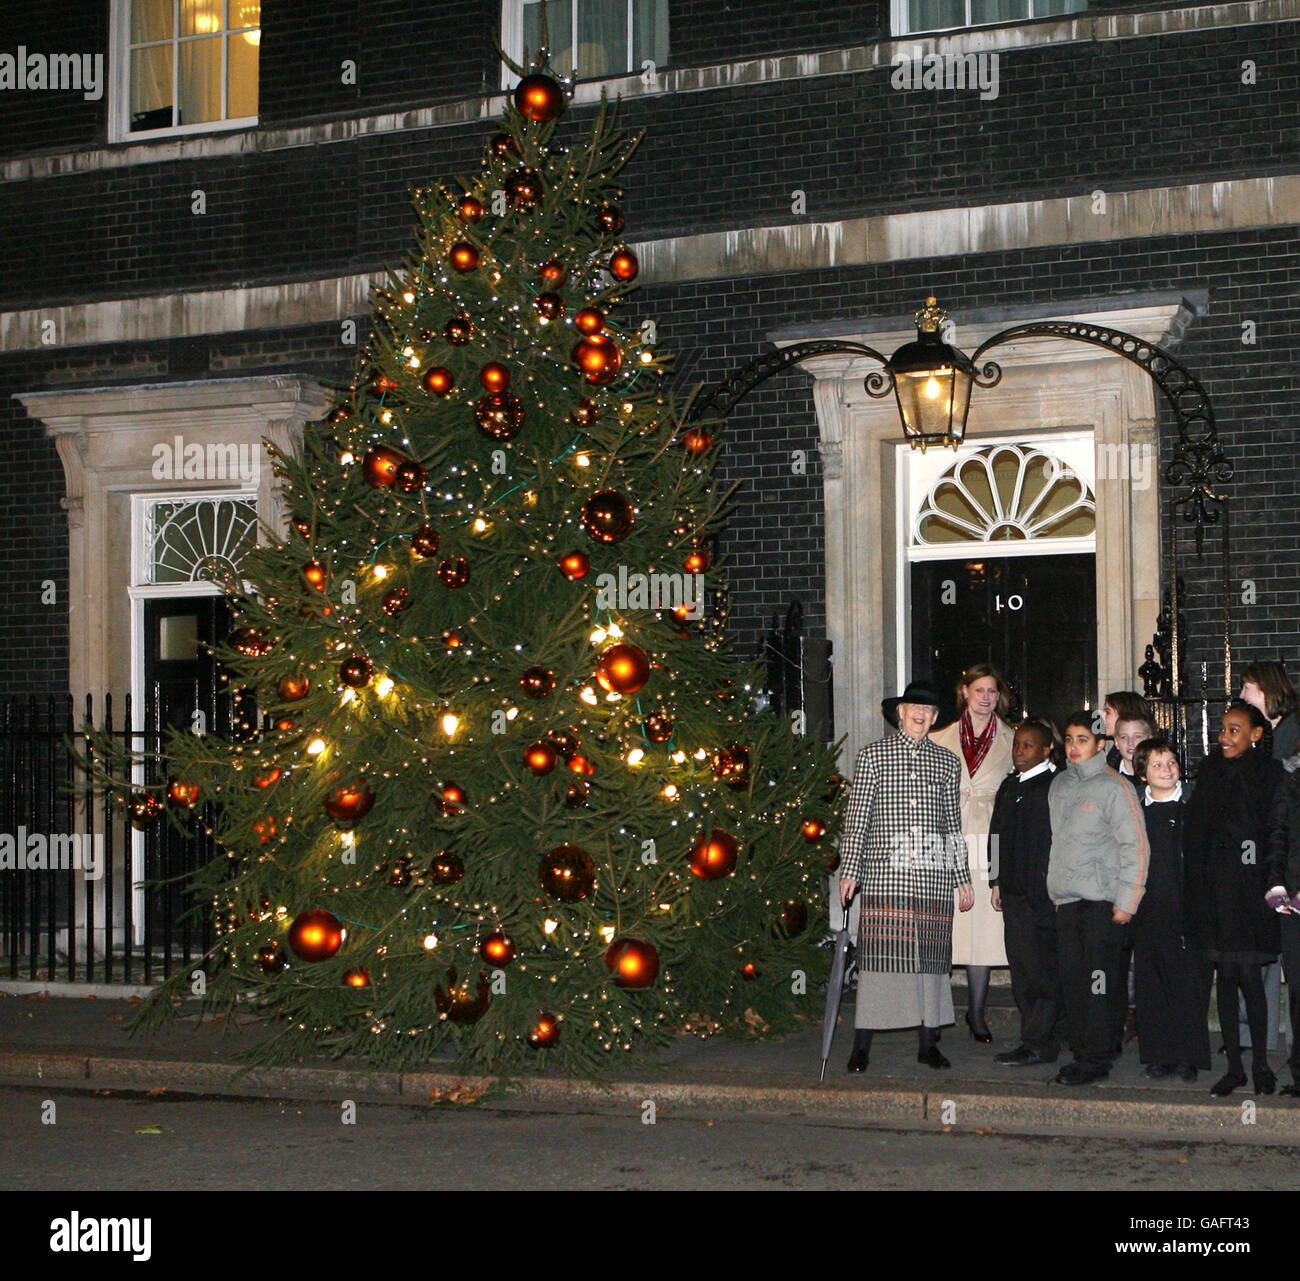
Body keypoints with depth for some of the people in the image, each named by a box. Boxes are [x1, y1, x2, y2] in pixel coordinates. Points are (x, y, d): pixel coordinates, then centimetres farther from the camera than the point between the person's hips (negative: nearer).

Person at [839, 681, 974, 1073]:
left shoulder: (947, 761, 14)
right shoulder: (873, 755, 6)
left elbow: (953, 823, 17)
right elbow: (857, 816, 4)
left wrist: (963, 878, 15)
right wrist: (849, 870, -3)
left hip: (934, 876, 3)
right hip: (884, 875, -3)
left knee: (931, 956, 3)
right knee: (877, 953, -6)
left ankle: (928, 1043, 12)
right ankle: (862, 1044, -1)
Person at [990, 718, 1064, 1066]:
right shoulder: (1009, 786, 16)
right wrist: (997, 883, 19)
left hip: (1042, 893, -8)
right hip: (1014, 892, 8)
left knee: (1041, 968, -5)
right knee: (1020, 967, 9)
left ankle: (1039, 1044, -1)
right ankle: (1038, 1039, 16)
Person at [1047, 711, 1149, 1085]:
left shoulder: (1114, 787, -6)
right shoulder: (1060, 785, 14)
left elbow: (1135, 847, -8)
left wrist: (1126, 901, -12)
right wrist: (1055, 889, 14)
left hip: (1102, 900, -6)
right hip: (1066, 900, 6)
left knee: (1099, 979, -7)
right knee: (1072, 980, 7)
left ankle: (1096, 1058, -2)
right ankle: (1082, 1047, 16)